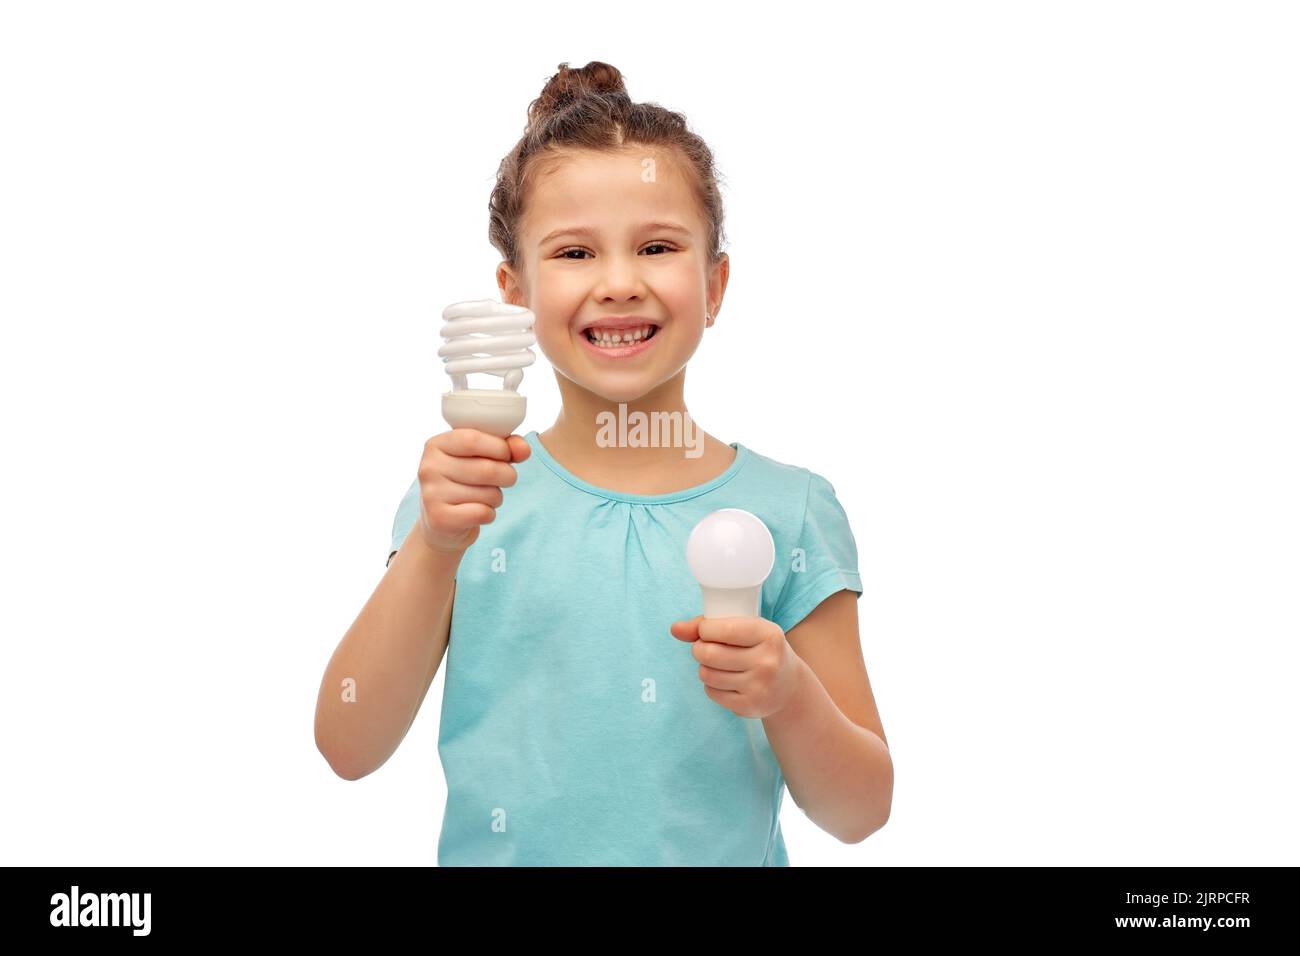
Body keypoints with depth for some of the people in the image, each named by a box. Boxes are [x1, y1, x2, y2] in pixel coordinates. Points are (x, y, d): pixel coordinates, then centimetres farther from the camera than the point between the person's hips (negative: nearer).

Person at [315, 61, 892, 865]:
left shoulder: (789, 512, -7)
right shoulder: (466, 498, -5)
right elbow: (349, 749, -13)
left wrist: (789, 696, -22)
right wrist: (434, 548, -23)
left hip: (727, 854, 0)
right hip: (501, 854, 0)